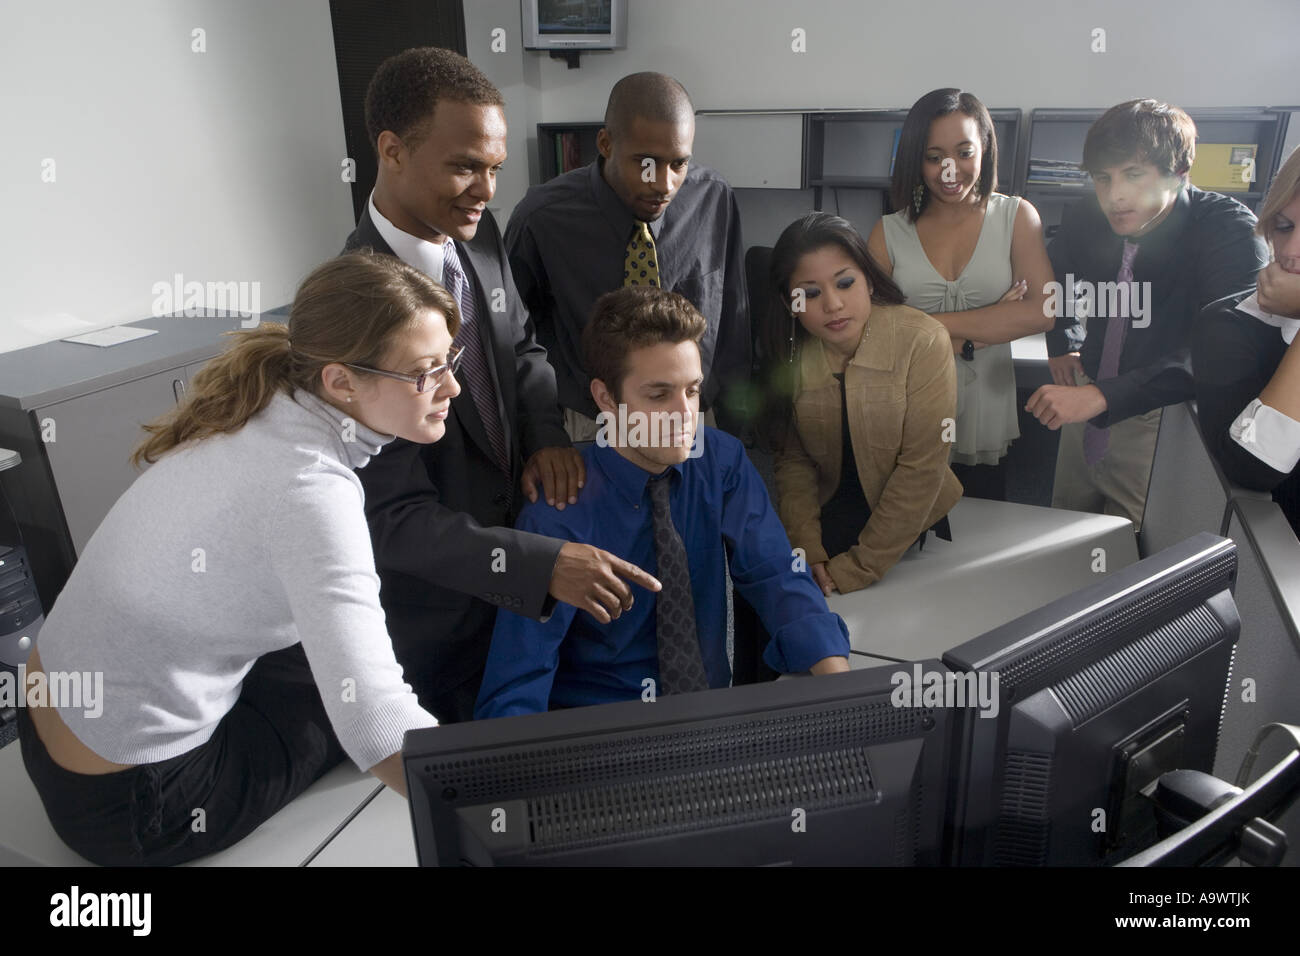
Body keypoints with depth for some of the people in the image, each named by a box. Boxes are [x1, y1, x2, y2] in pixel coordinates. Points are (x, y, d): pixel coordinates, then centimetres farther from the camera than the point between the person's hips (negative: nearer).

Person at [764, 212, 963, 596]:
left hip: (912, 526, -2)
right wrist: (808, 550, -17)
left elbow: (921, 468, -19)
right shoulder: (789, 353, -8)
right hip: (830, 517, 3)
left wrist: (857, 569, -20)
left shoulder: (923, 341, -19)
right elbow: (793, 462, -4)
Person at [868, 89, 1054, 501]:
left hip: (986, 424, 1)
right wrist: (973, 337, -14)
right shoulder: (889, 232, 4)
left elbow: (1043, 312, -8)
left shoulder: (1017, 216, 5)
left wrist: (933, 324, -11)